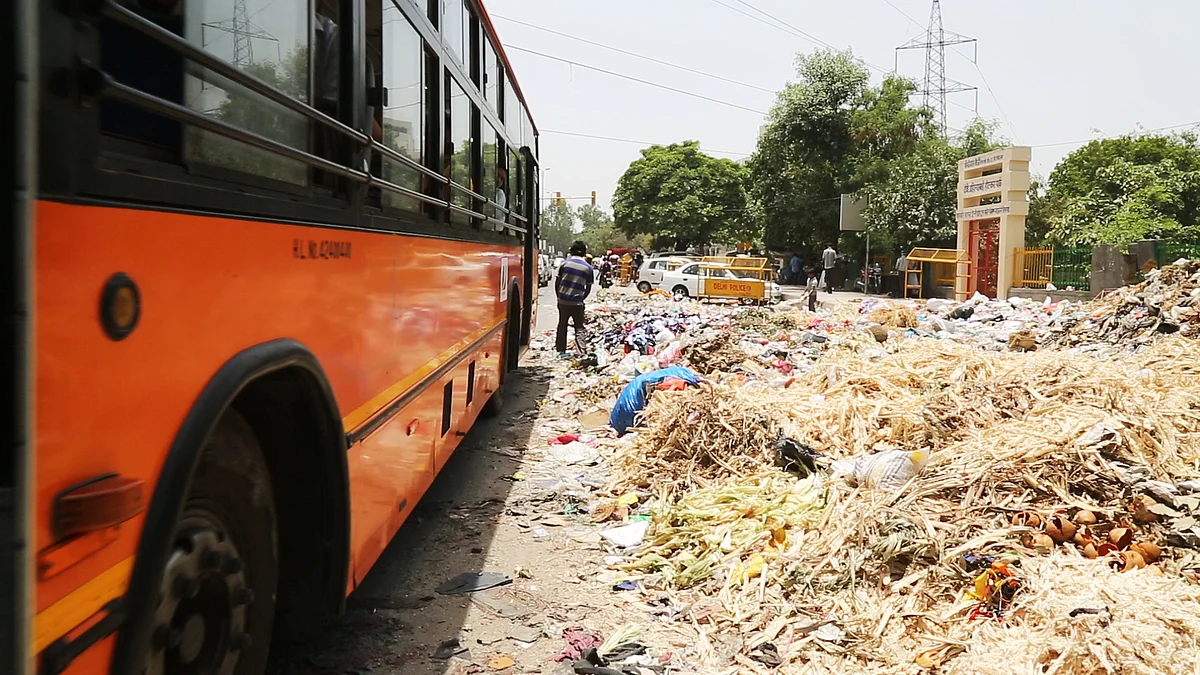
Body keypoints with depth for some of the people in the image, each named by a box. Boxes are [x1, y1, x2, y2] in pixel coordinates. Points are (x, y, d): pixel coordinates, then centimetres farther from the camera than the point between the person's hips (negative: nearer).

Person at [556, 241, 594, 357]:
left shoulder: (565, 263, -1)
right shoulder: (588, 268, -1)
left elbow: (557, 282, 2)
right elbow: (588, 288, 4)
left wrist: (559, 296, 13)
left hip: (563, 300, 1)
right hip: (577, 302, -1)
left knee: (562, 326, 12)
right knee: (579, 327, 6)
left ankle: (561, 350, 15)